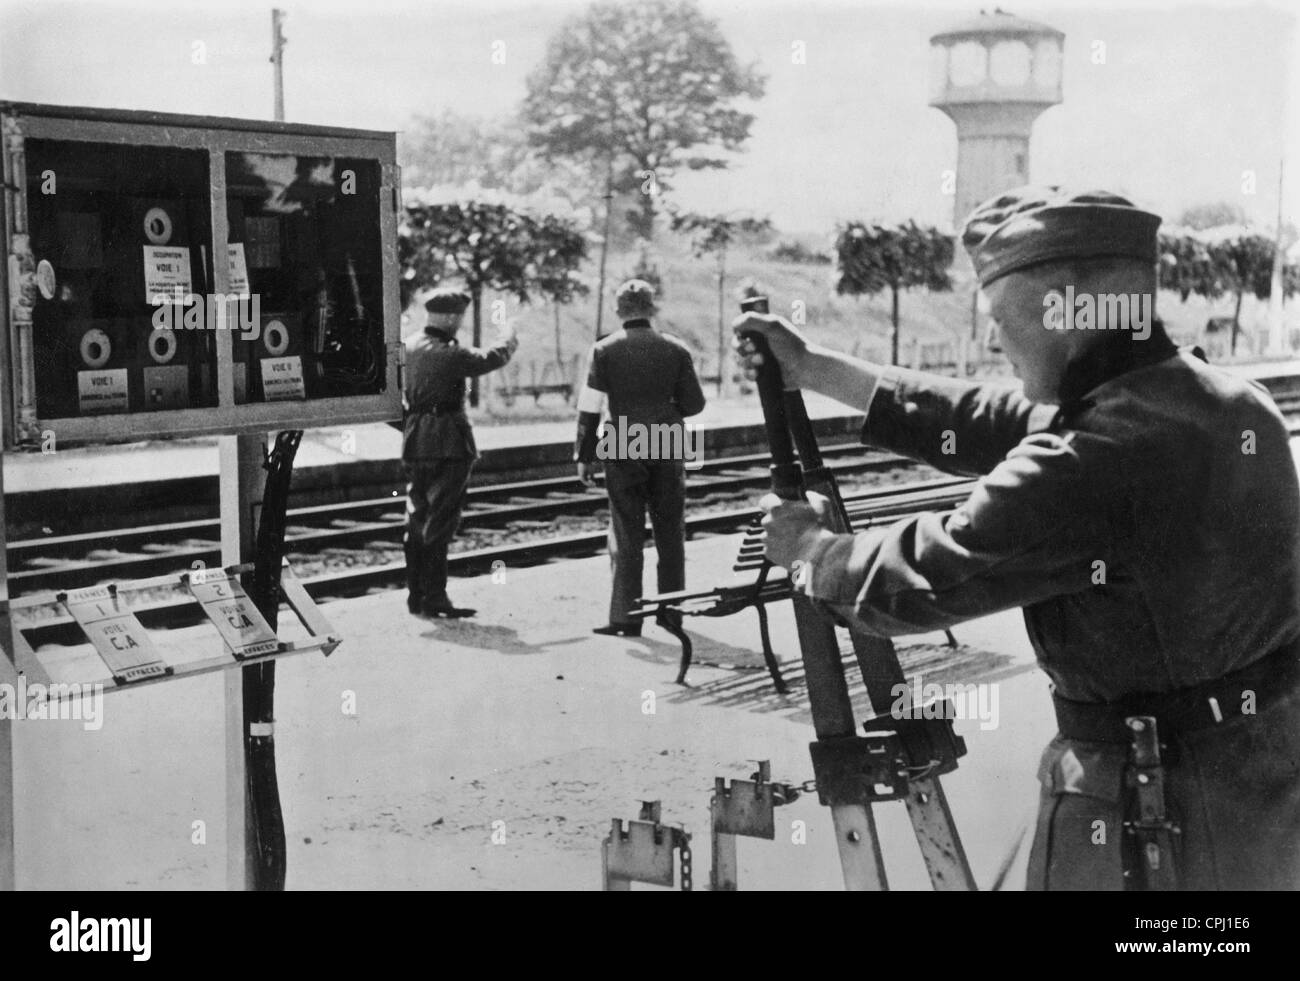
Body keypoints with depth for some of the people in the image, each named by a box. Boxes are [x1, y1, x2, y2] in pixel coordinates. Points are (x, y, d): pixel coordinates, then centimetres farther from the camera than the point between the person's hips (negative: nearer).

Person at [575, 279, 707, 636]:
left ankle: (625, 617, 1)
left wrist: (584, 456, 0)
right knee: (670, 534, 12)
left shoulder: (605, 350, -4)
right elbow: (695, 403, 2)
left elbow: (590, 408, -5)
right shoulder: (676, 349, 0)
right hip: (669, 450, 2)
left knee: (626, 536, 3)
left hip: (623, 451, -1)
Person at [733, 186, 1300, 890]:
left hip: (1155, 817, -8)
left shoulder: (1089, 463, -26)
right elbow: (996, 427, 8)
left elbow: (918, 579, -15)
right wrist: (815, 369, 11)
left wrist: (808, 545, 5)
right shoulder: (1238, 404, 1)